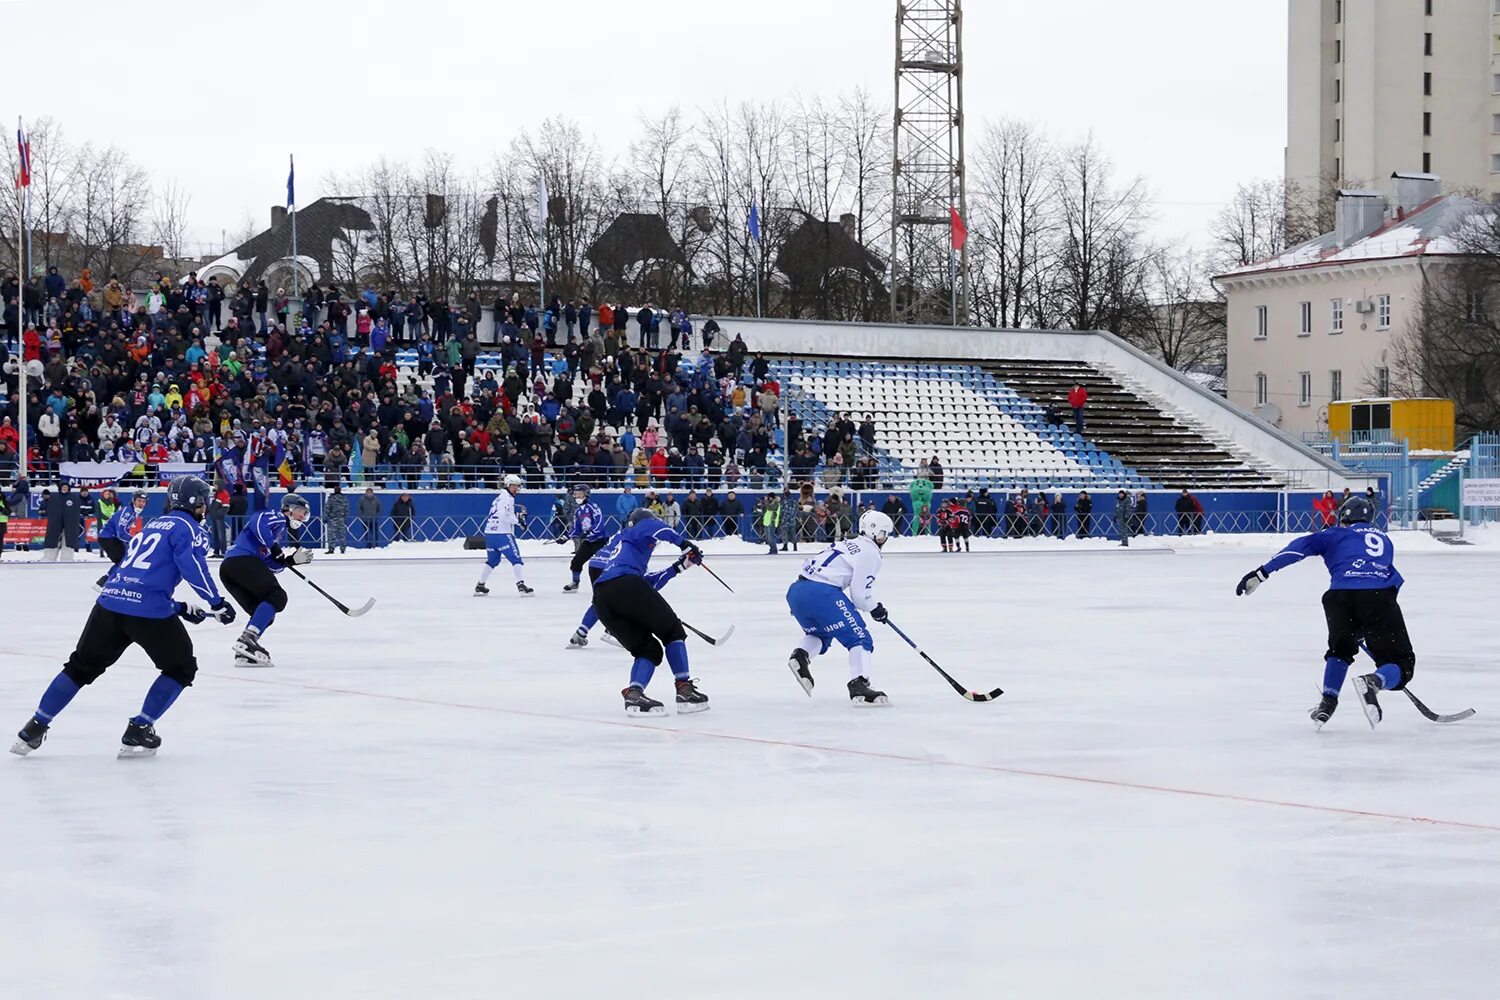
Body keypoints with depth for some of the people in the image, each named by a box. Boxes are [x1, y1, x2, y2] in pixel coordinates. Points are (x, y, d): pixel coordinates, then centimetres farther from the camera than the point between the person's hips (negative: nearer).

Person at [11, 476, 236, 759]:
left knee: (82, 666, 20)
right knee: (181, 668, 12)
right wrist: (216, 602, -9)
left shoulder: (152, 525, 26)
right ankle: (139, 730, 5)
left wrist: (180, 608, 27)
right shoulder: (188, 528, 2)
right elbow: (192, 565, -16)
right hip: (149, 610, -7)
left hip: (110, 603, 7)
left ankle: (35, 727, 20)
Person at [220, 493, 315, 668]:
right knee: (277, 596, -14)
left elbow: (271, 566, 23)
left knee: (265, 614, 11)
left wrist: (292, 560, 12)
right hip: (243, 560, -10)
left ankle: (245, 653, -2)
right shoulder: (277, 517, 7)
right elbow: (258, 524, -16)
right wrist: (275, 549, -13)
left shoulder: (282, 532, 33)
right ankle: (247, 640, -27)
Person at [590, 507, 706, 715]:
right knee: (671, 632, 11)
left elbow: (643, 580, 38)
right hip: (625, 585, -7)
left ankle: (634, 693, -11)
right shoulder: (636, 532, 19)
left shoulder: (616, 542, 40)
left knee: (648, 649, 14)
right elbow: (652, 527, -8)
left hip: (601, 598, 7)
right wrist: (684, 544, -11)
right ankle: (684, 690, 1)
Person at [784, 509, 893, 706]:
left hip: (796, 590, 8)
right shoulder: (870, 553, 1)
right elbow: (860, 594, -5)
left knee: (820, 634, 31)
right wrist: (875, 608, 14)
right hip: (822, 594, -8)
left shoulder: (847, 544, 28)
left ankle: (800, 655, 2)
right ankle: (859, 685, -20)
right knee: (860, 638, -3)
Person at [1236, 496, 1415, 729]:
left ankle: (1328, 702, 15)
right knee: (1400, 664, 9)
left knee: (1341, 648, 29)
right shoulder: (1383, 539, 35)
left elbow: (1302, 546, 10)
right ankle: (1373, 682, -23)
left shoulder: (1337, 534, 25)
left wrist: (1262, 572, 5)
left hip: (1340, 595, 0)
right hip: (1379, 597, 0)